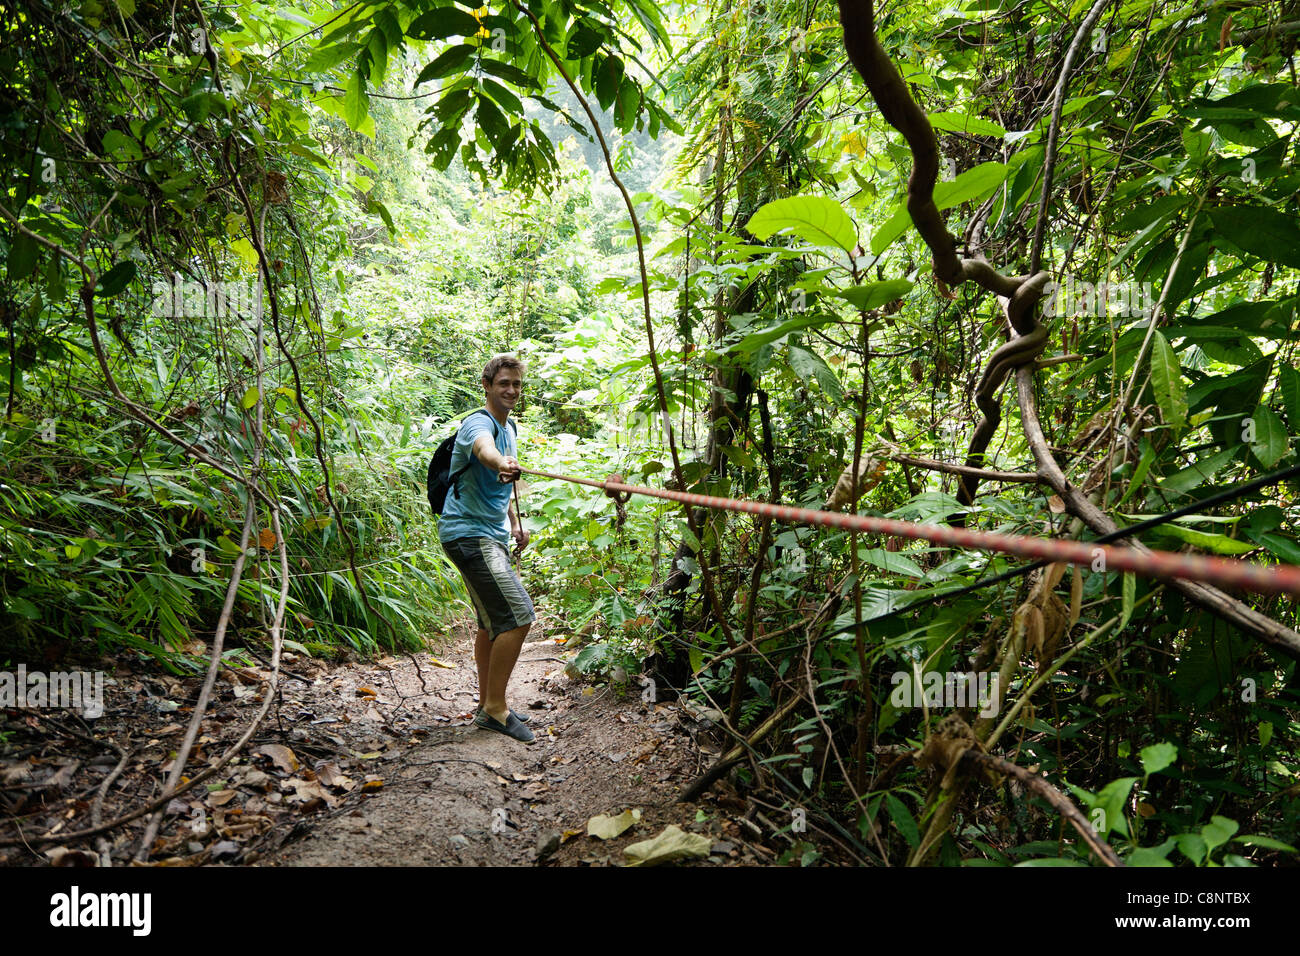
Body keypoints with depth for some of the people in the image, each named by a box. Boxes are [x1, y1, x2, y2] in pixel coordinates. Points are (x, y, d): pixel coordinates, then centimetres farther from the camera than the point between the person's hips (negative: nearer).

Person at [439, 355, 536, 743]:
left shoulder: (508, 428, 16)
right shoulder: (478, 423, -14)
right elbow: (484, 450, -41)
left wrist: (514, 522, 18)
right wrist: (503, 464, -62)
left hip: (491, 536, 10)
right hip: (469, 533, -10)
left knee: (492, 621, 15)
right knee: (518, 615, -16)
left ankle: (488, 703, 27)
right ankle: (495, 707, -6)